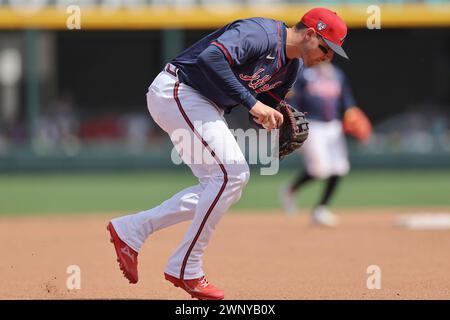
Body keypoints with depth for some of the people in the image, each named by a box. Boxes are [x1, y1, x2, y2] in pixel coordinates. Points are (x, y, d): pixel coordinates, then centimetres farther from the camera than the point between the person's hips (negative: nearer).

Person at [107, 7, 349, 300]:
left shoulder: (292, 66, 8)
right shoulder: (261, 33, -23)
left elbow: (263, 107, 15)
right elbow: (210, 58, -37)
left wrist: (272, 121, -9)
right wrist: (251, 102, -35)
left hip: (207, 107, 10)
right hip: (177, 92, -10)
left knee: (228, 183, 7)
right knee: (230, 174, -17)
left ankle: (131, 229, 10)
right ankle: (186, 270, -8)